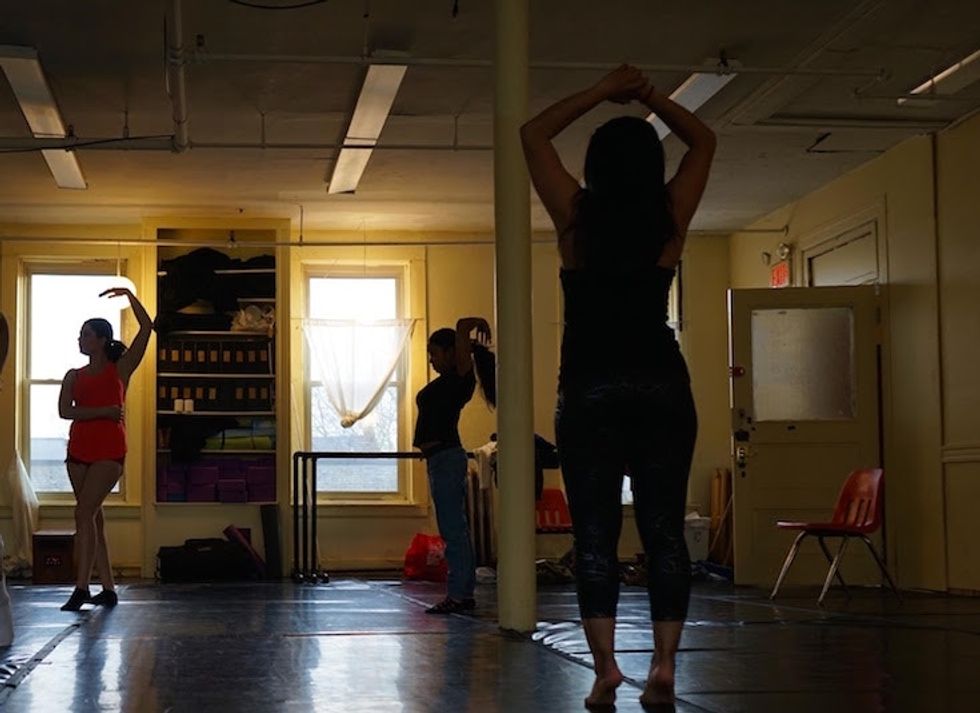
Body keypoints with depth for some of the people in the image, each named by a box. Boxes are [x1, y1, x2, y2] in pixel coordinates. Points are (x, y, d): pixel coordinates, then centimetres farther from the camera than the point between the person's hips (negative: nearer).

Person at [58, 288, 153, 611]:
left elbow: (146, 328, -6)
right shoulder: (74, 376, 12)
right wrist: (103, 411, -14)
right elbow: (64, 411, -4)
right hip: (79, 449, 5)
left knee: (84, 512, -16)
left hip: (109, 450, -5)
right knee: (92, 517, 6)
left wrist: (129, 295, -5)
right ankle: (108, 588, 11)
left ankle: (81, 587, -17)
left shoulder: (120, 369, 2)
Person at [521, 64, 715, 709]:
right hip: (662, 386, 1)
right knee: (665, 529, 2)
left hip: (591, 390, -1)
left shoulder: (576, 217, -1)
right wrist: (652, 98, 12)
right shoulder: (672, 219, 1)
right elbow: (704, 141, 17)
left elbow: (533, 135, 12)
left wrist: (603, 93, 12)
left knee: (595, 532, 0)